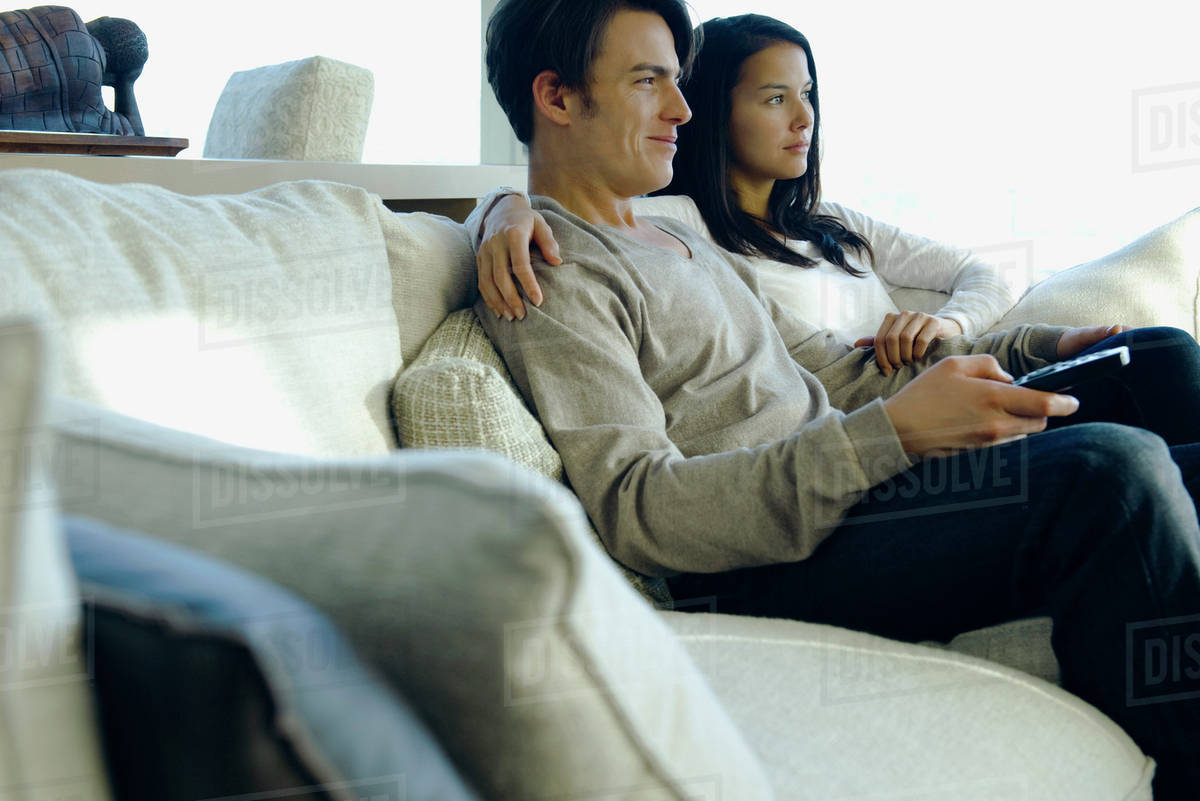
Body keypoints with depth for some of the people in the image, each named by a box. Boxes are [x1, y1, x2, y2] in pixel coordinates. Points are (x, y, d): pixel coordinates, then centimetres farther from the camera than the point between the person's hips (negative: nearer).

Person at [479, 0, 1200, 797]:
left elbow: (834, 372, 25)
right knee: (1115, 470, -28)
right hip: (757, 566, -10)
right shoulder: (551, 275, -8)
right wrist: (894, 433, -29)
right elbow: (636, 511, -20)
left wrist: (1037, 349, 13)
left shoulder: (680, 239, 23)